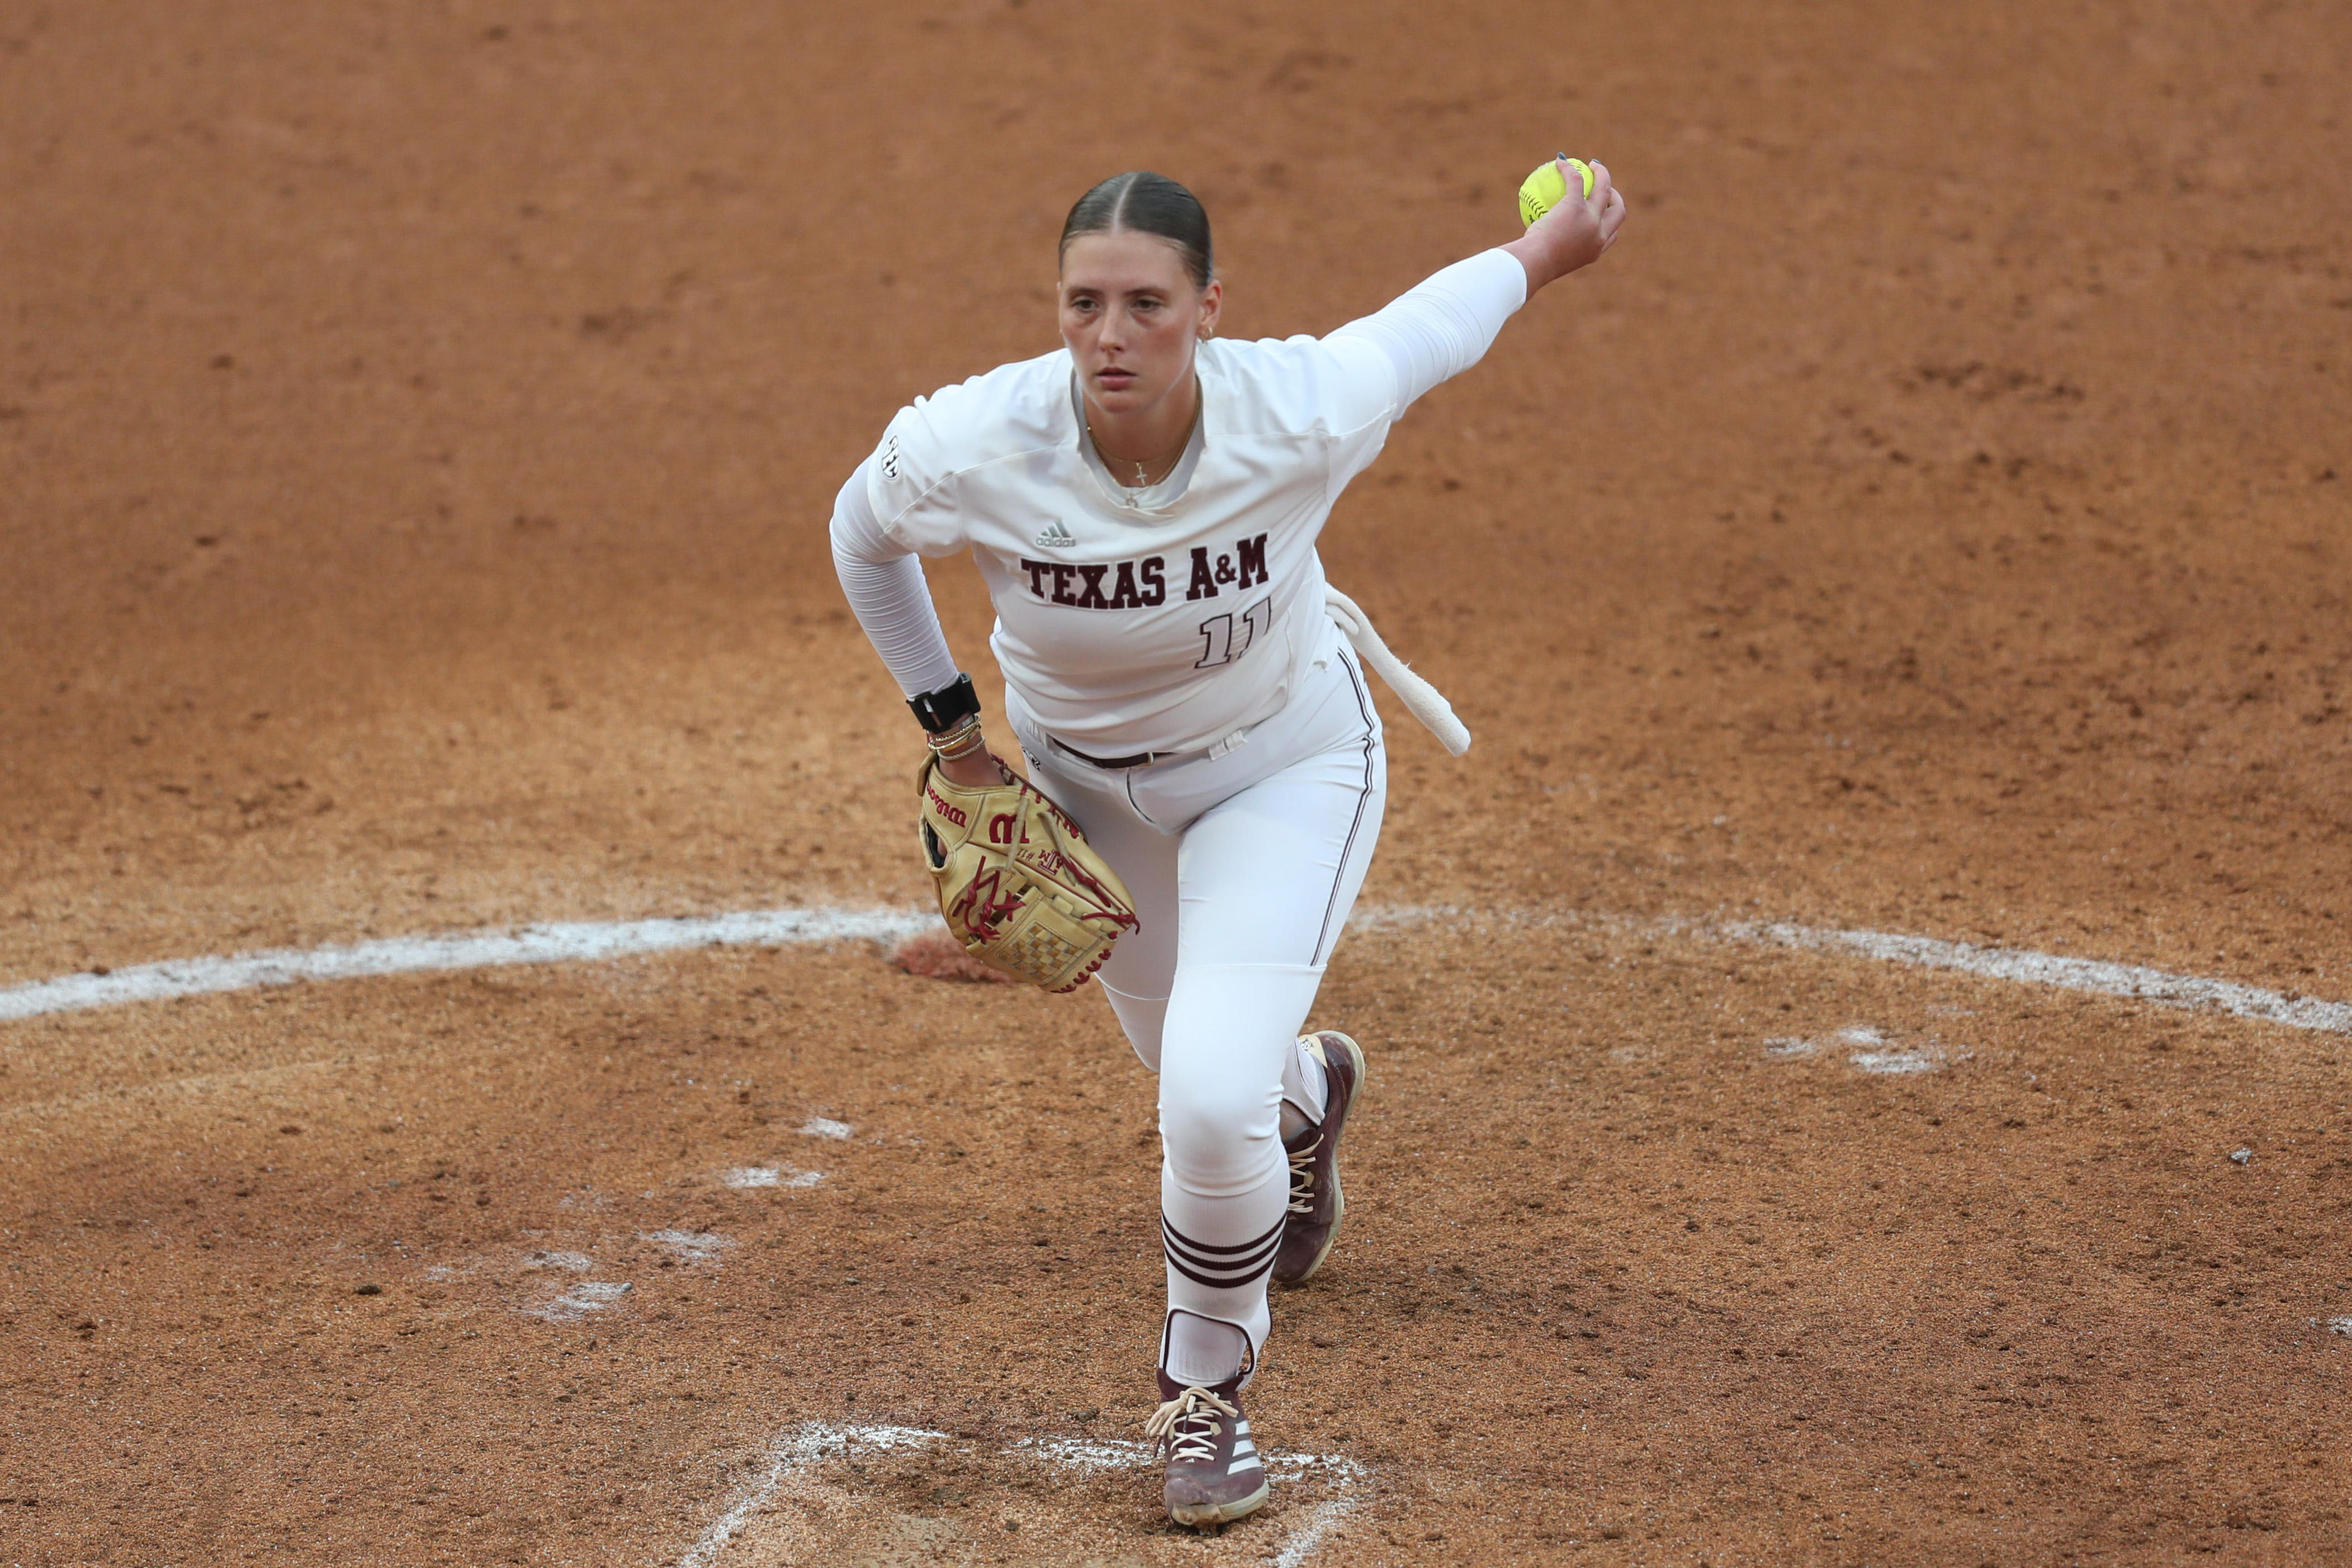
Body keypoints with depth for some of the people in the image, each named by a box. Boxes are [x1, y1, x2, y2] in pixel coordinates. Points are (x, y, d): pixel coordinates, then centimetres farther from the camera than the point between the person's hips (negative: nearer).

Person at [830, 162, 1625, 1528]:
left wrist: (1548, 250, 6)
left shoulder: (1297, 414, -35)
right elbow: (863, 533, -8)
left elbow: (1429, 329, -13)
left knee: (1215, 1101, -20)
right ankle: (1307, 1095, 64)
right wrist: (949, 722, -4)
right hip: (1084, 775, 3)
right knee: (1198, 1076, 22)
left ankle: (1208, 1385, 11)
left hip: (1287, 766, -2)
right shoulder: (972, 448, -32)